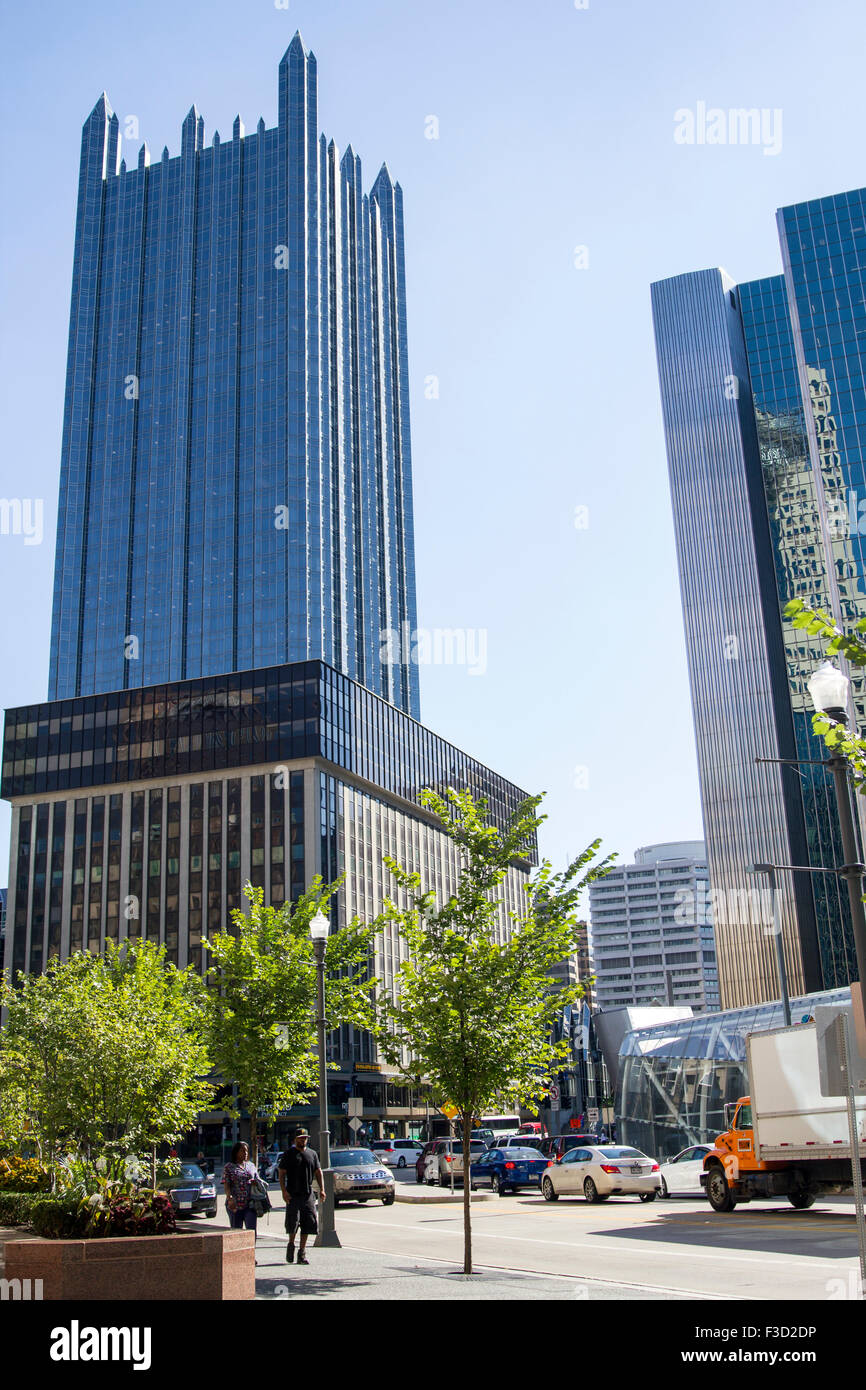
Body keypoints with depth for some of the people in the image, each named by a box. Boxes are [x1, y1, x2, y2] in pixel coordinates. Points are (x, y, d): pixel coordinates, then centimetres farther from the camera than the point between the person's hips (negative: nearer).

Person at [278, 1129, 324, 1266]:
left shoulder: (312, 1154, 13)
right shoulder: (289, 1154, 2)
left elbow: (318, 1172, 14)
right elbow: (281, 1173, -1)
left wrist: (321, 1189, 1)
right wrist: (284, 1191, -13)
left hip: (308, 1194, 3)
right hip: (293, 1194, -3)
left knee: (308, 1223, 0)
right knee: (292, 1221, -11)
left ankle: (302, 1253, 10)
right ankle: (291, 1244, 16)